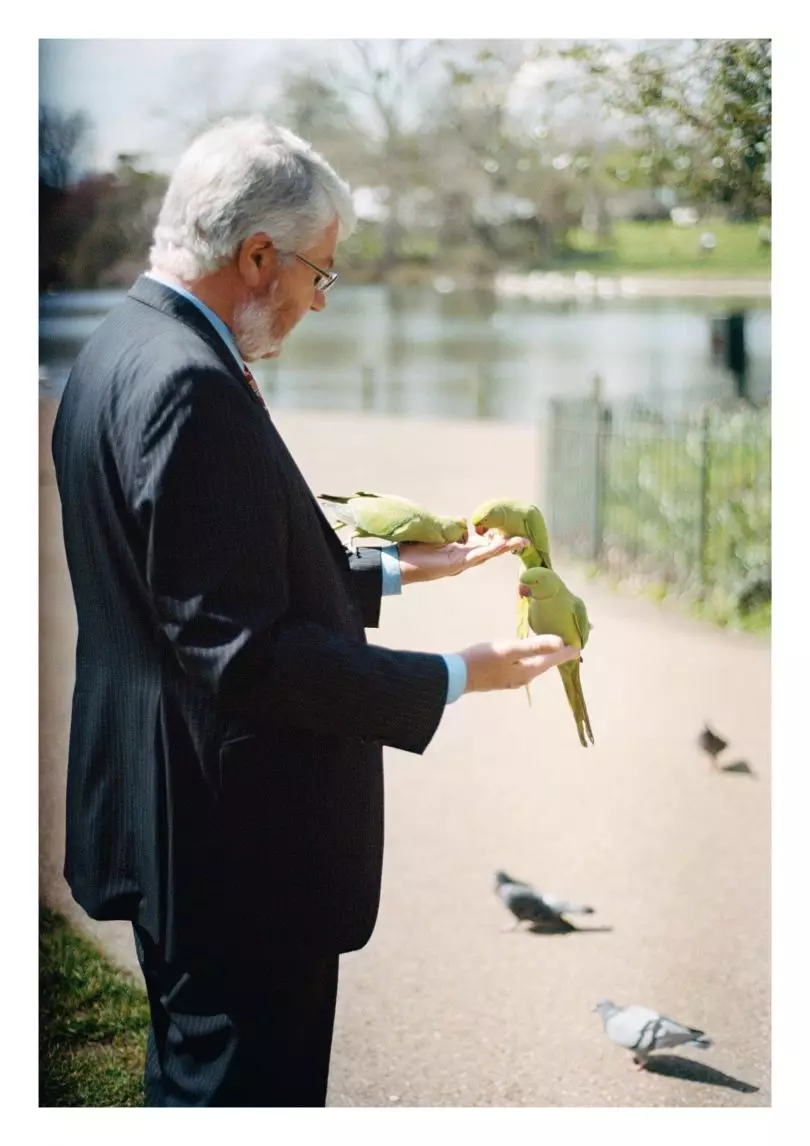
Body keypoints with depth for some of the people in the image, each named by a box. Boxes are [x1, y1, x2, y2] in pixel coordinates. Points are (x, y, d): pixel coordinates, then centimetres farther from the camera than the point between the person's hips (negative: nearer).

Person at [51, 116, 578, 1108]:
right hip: (235, 841, -11)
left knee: (193, 1069, 24)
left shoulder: (122, 349, 8)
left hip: (164, 824, 11)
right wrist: (455, 676, -19)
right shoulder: (190, 385, -24)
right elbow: (245, 653, -26)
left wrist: (393, 570, 14)